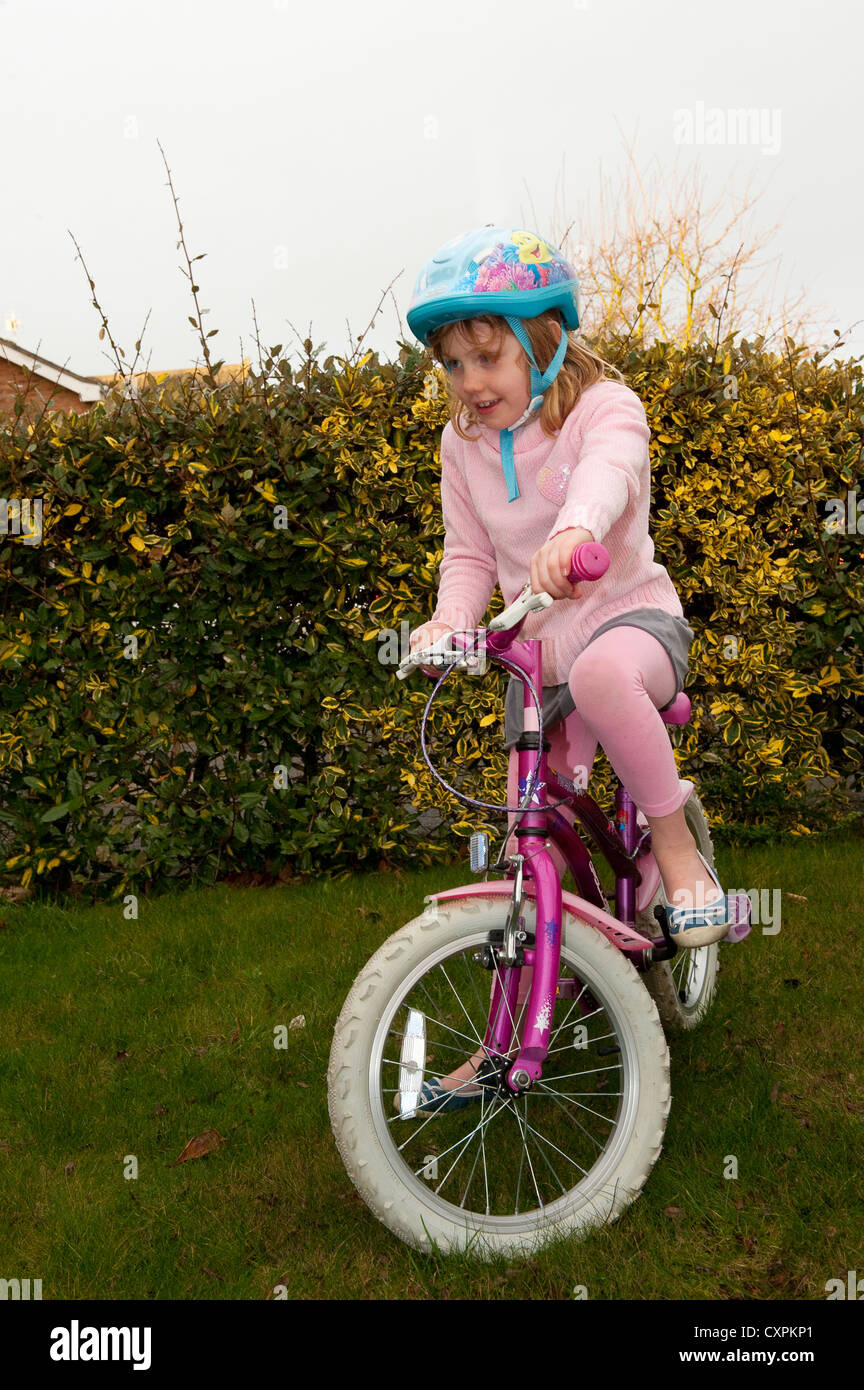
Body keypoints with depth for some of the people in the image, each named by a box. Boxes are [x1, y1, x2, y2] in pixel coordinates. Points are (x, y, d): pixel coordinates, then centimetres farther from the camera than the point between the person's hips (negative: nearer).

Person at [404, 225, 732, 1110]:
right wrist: (449, 621, -18)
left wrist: (575, 530, -59)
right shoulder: (462, 444, 3)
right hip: (535, 652, 5)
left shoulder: (603, 406, -12)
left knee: (601, 673, -43)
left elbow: (607, 472, -35)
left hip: (632, 615, -4)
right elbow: (469, 554, 5)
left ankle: (676, 847, -20)